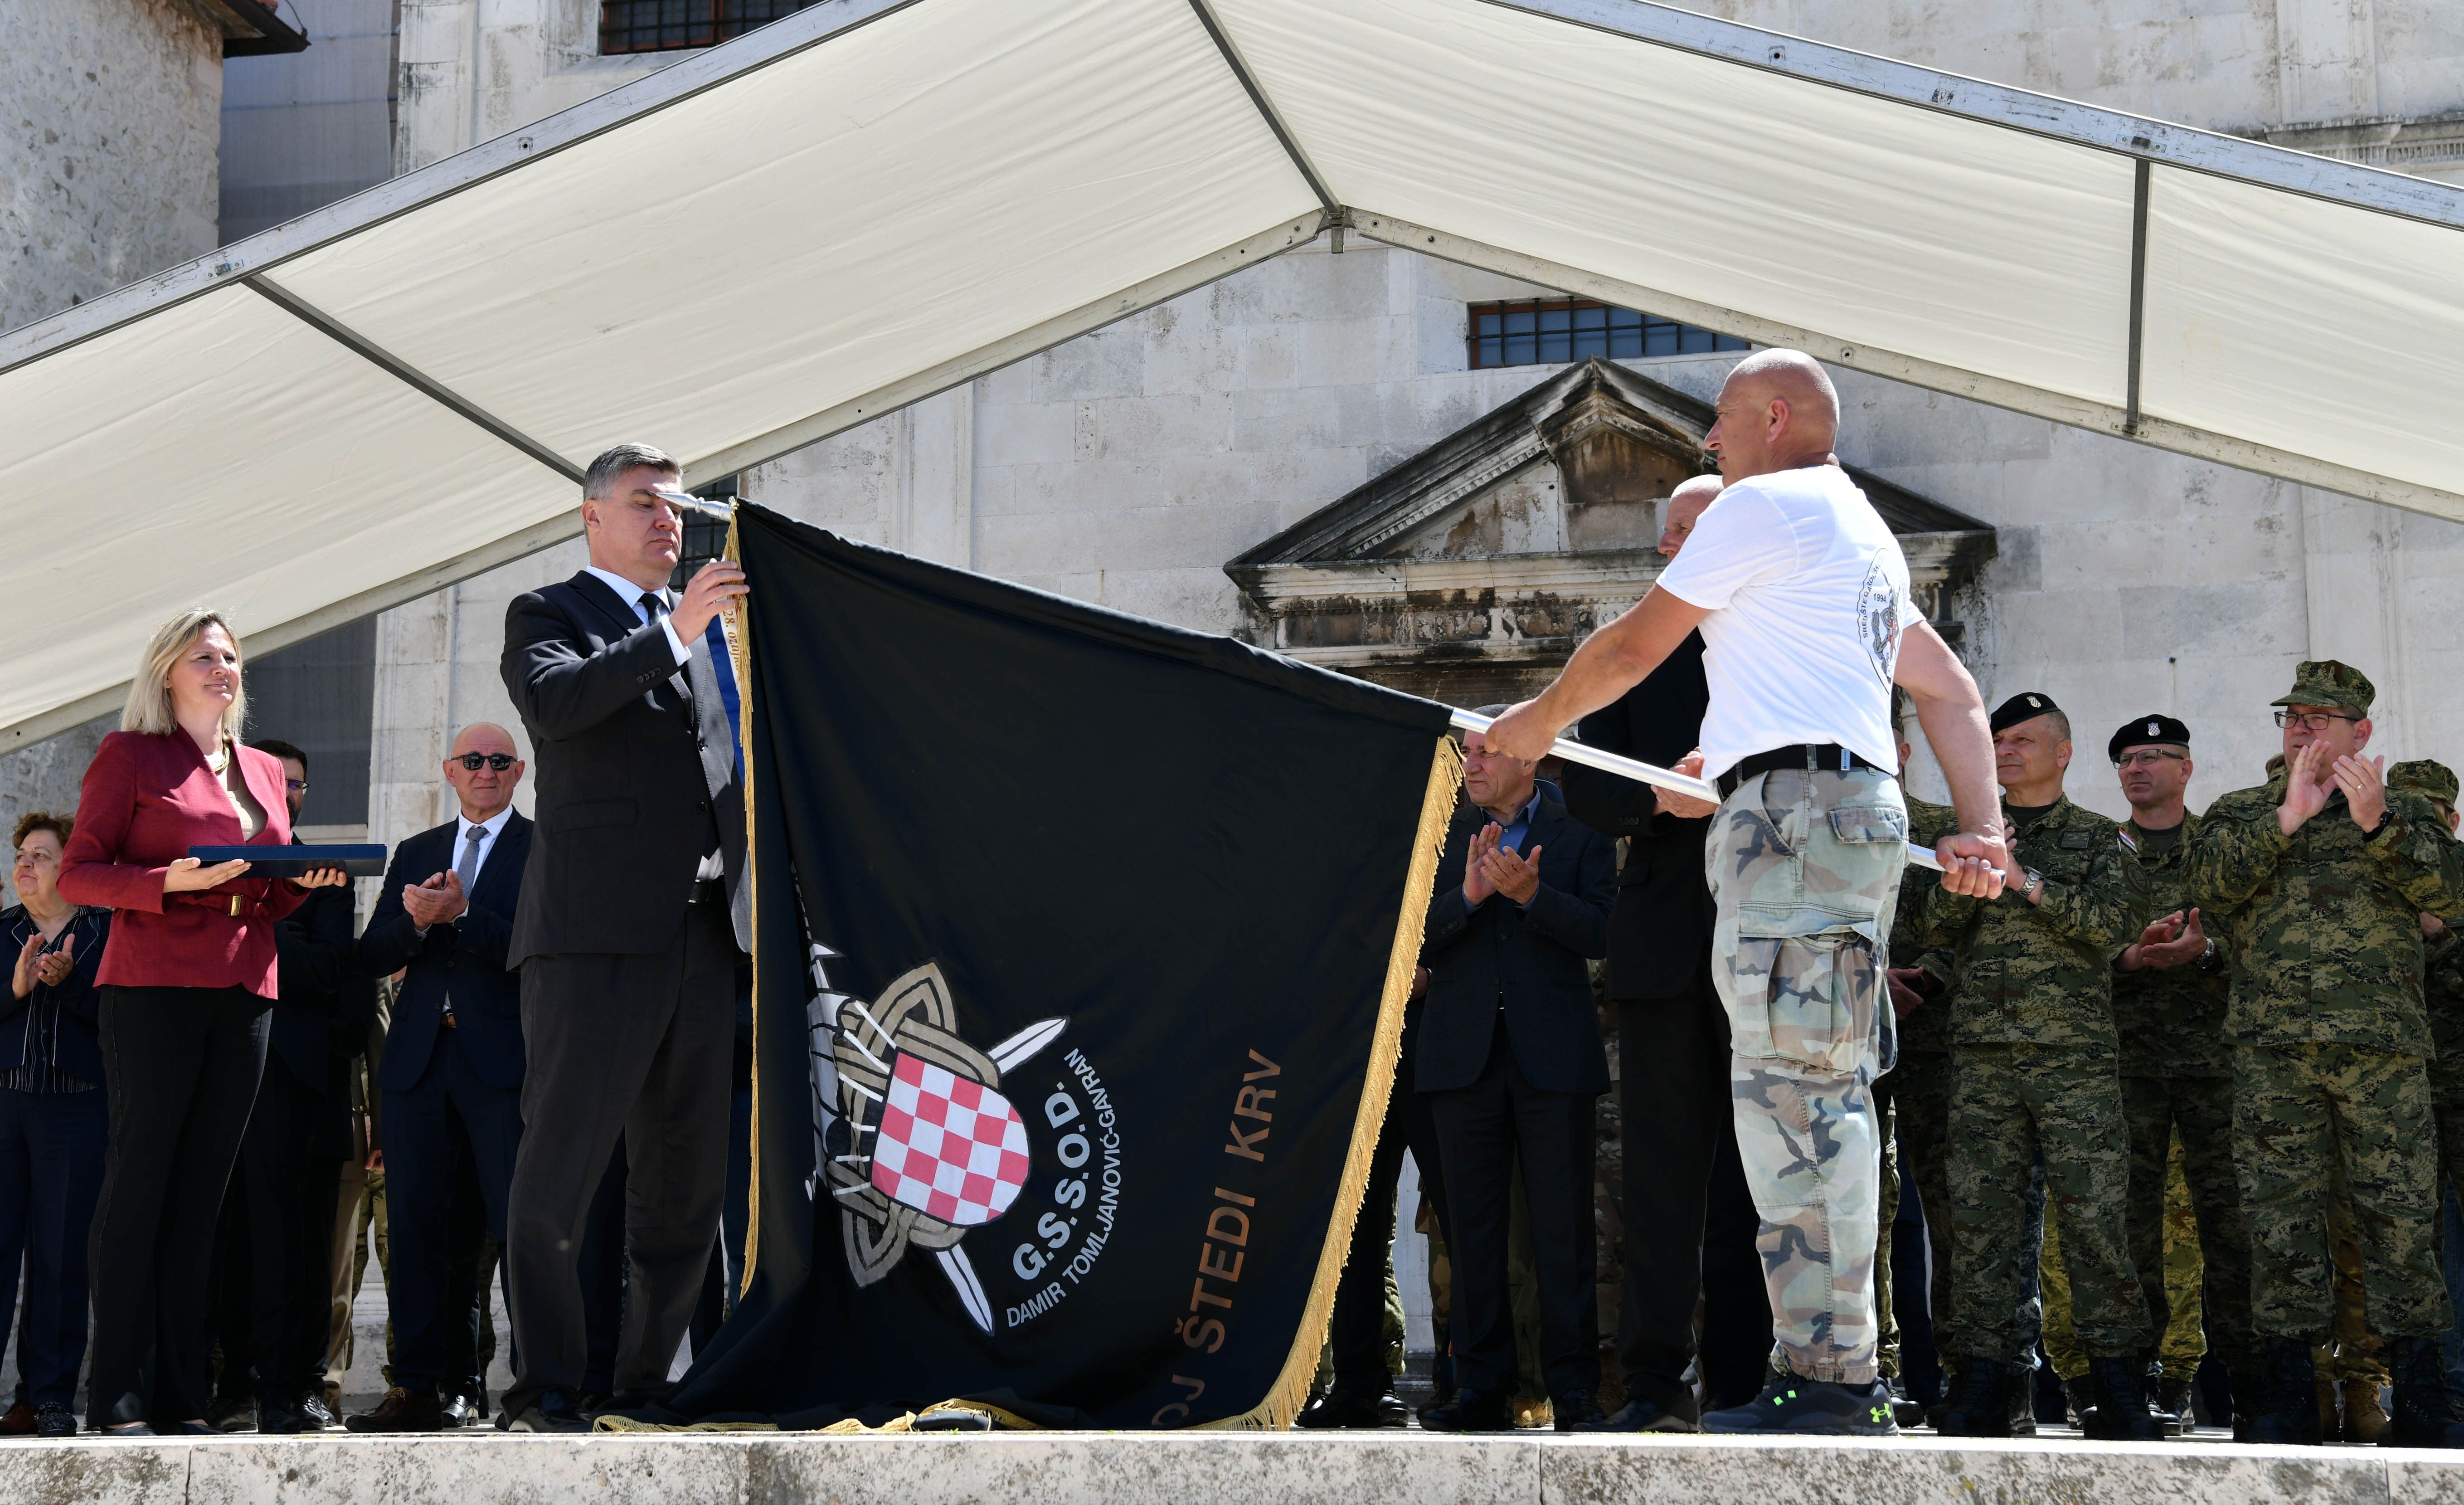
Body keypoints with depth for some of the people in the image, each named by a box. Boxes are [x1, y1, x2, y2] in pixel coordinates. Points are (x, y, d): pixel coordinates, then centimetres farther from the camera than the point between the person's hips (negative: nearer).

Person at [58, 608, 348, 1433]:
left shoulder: (264, 771, 21)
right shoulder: (130, 754, 4)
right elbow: (77, 873, -2)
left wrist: (306, 883, 4)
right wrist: (173, 882, -16)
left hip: (242, 993, 5)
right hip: (153, 987, -5)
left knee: (200, 1194, 5)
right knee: (138, 1184, -6)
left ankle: (180, 1392, 6)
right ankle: (118, 1393, -4)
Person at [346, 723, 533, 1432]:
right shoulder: (414, 854, 20)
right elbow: (373, 955, 12)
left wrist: (461, 913, -17)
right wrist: (416, 921, -8)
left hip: (504, 1060, -5)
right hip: (420, 1060, 5)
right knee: (415, 1222, 4)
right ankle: (417, 1387, 9)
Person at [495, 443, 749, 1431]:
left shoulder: (707, 627, 24)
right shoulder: (548, 613, 6)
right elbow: (553, 701, -15)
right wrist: (673, 633, -20)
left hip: (703, 932, 6)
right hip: (599, 931, -6)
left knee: (686, 1176, 8)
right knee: (560, 1168, -5)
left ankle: (646, 1379, 17)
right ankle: (544, 1391, -1)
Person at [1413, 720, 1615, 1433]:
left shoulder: (1580, 834, 6)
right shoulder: (1444, 836, 13)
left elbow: (1601, 932, -5)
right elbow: (1417, 942, 4)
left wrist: (1532, 894, -19)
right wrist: (1468, 896, -14)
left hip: (1553, 1054, -2)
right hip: (1464, 1053, 2)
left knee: (1563, 1226, -2)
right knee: (1473, 1226, 2)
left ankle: (1574, 1388, 3)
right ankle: (1484, 1388, 6)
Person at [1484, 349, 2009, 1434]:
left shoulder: (1763, 504, -1)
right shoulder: (1866, 533, 29)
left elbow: (1633, 649, 1)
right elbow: (1953, 693, 26)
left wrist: (1540, 720, 17)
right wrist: (1978, 825, 16)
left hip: (1795, 803, -10)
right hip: (1852, 810, 10)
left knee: (1793, 1093, -15)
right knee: (1819, 1100, 7)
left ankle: (1828, 1375, -20)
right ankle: (1834, 1372, 6)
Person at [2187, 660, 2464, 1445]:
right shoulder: (2242, 812, 17)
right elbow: (2208, 884, -2)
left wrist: (2377, 825, -17)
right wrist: (2286, 819, -11)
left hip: (2383, 1047, 0)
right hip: (2273, 1046, 1)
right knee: (2281, 1213, -2)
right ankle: (2289, 1396, 3)